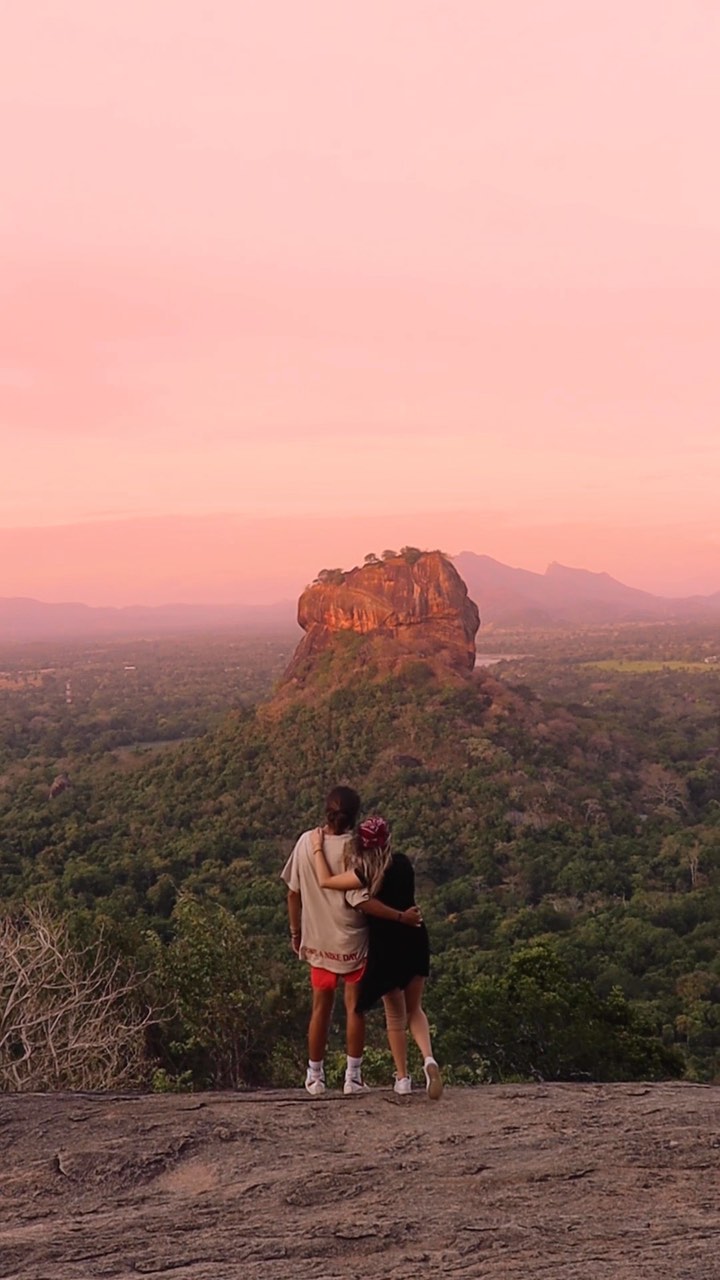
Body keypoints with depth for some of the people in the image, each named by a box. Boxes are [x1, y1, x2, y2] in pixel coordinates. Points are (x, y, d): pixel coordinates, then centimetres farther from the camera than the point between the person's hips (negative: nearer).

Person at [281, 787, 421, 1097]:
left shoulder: (306, 841, -4)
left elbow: (293, 891, 2)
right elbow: (359, 901, -22)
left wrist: (296, 932, 13)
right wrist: (401, 917, -17)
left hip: (318, 940, 4)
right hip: (351, 942, -4)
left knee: (321, 1007, 15)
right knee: (354, 1007, 8)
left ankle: (314, 1077, 21)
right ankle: (353, 1077, 11)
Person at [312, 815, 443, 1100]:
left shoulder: (368, 873, -18)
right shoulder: (403, 863, -1)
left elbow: (325, 881, -13)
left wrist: (318, 849, -3)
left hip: (386, 946, -4)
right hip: (415, 940, 4)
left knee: (395, 1014, 11)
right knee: (414, 1009, 17)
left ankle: (402, 1078, 18)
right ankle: (428, 1058, -7)